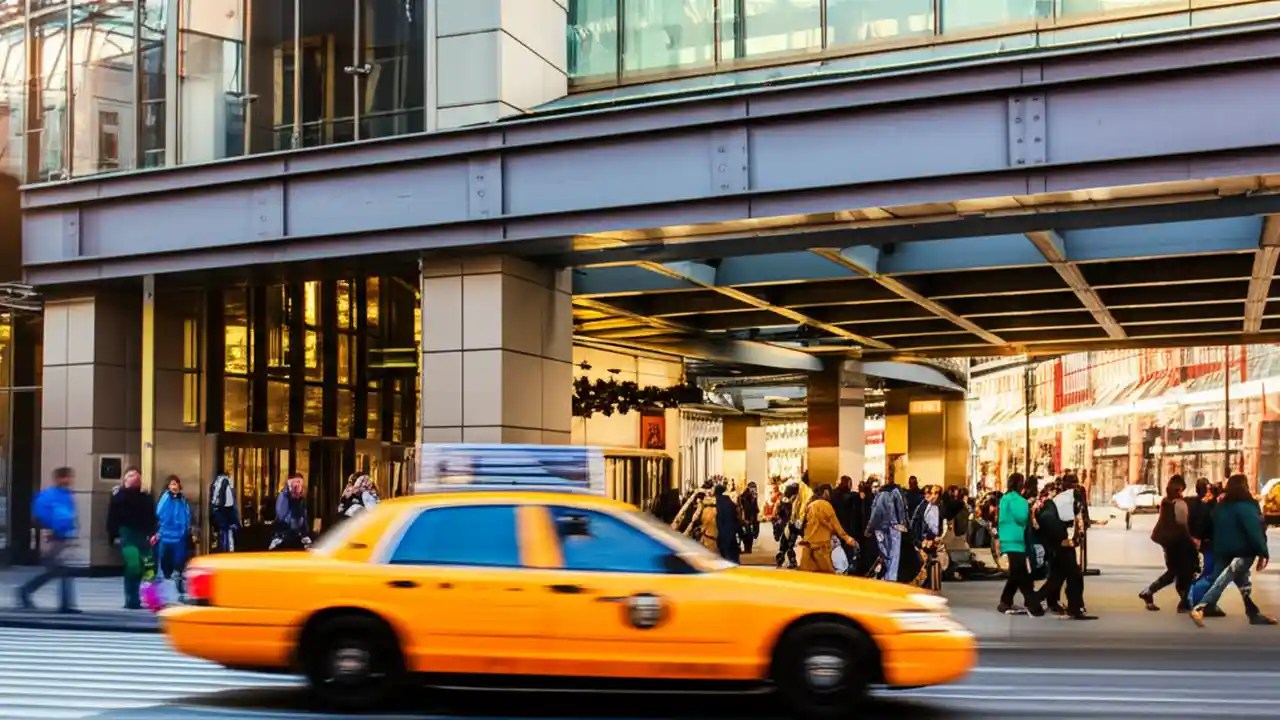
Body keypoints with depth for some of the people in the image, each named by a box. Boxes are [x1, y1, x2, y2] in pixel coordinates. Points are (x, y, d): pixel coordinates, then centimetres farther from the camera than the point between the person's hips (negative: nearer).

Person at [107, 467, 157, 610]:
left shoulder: (146, 498, 13)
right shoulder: (118, 496, 0)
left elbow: (151, 518, 13)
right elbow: (112, 517, -3)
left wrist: (152, 533, 0)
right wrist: (114, 535, -10)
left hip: (142, 536, 5)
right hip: (127, 535, -5)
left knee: (139, 568, 6)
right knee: (133, 566, -18)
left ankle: (133, 599, 17)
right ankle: (132, 600, -10)